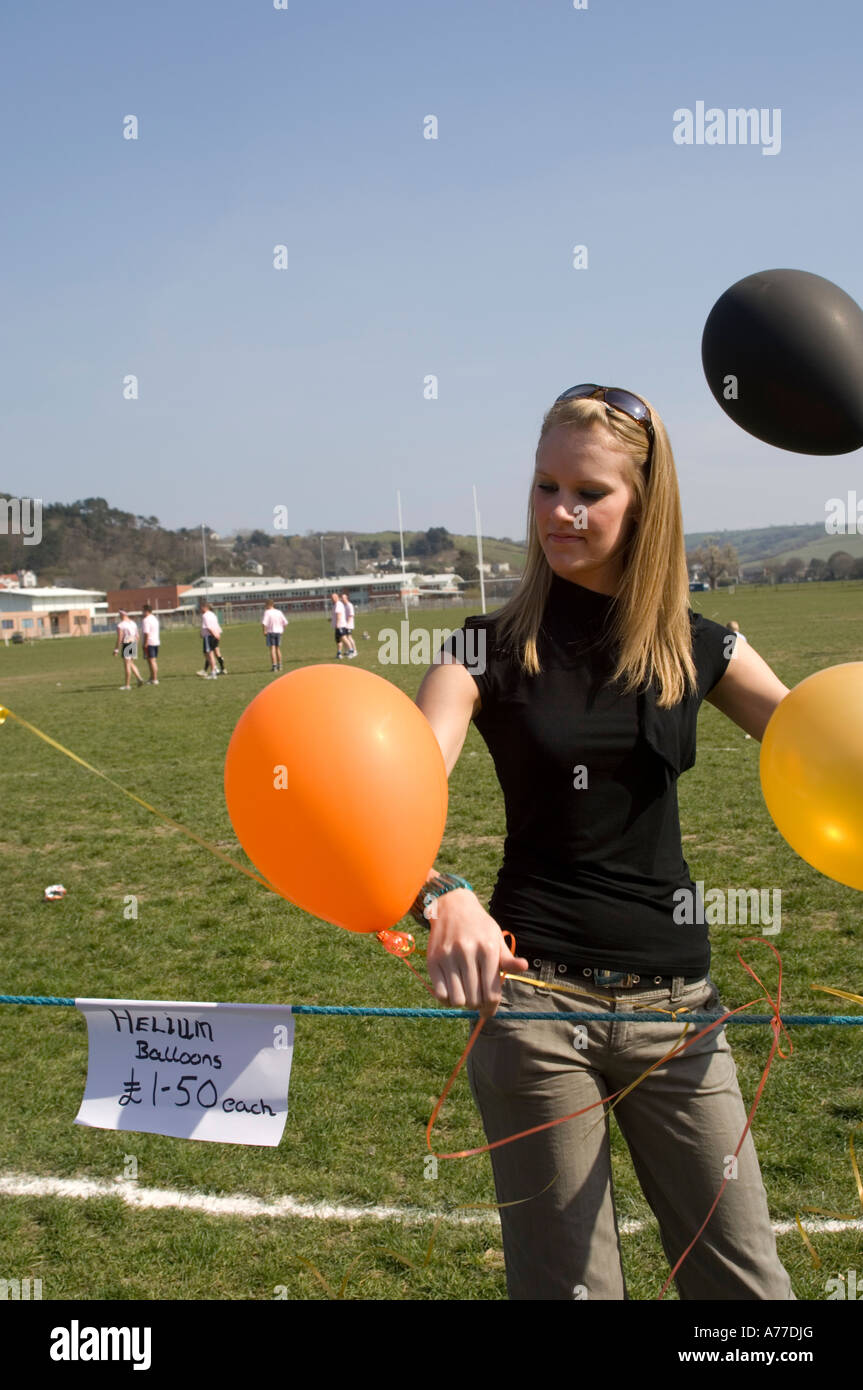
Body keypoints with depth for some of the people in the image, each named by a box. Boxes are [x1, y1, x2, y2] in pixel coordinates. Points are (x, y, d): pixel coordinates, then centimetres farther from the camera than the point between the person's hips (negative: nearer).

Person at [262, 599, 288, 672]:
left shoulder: (267, 612, -11)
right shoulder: (279, 612, 4)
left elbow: (264, 623, -20)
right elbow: (285, 622, 5)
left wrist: (264, 631, -9)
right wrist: (282, 630, 14)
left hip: (270, 632, -5)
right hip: (279, 632, 5)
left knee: (272, 649, -5)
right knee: (278, 649, 15)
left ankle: (274, 666, -12)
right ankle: (279, 665, 21)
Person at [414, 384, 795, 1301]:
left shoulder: (694, 648, 4)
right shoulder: (492, 648, -4)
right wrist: (443, 899, -38)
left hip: (672, 998, 3)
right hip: (533, 992, -2)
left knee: (744, 1276, 8)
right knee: (565, 1281, 7)